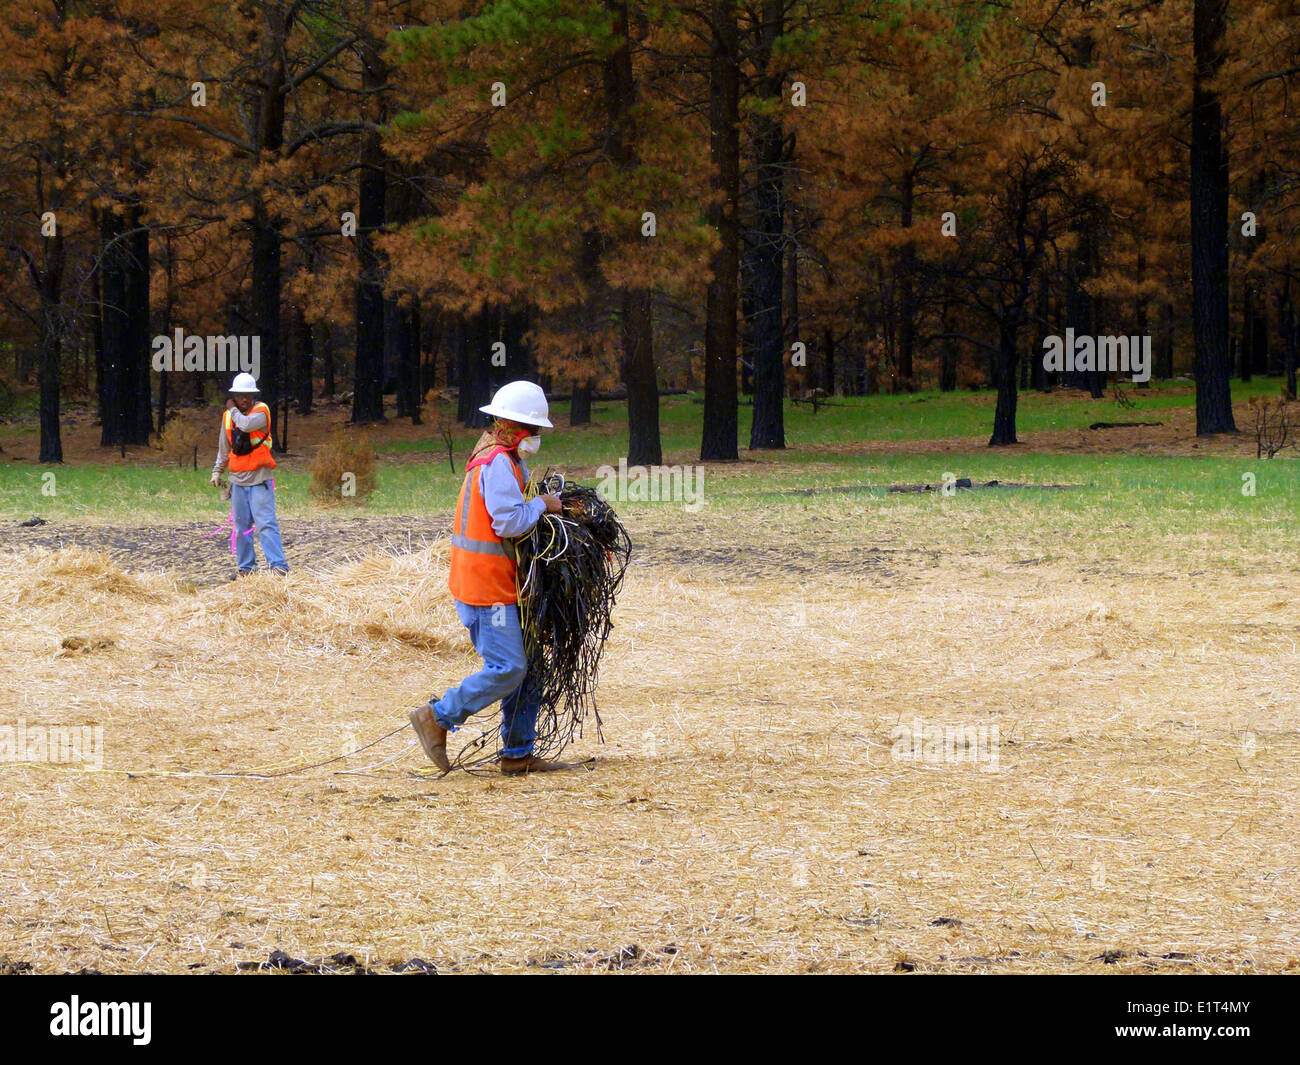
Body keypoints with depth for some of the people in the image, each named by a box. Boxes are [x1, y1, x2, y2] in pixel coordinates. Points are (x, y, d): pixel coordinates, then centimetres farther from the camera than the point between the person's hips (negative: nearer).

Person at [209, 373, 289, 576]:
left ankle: (278, 565, -17)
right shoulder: (228, 416, 11)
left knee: (266, 523, -14)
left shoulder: (261, 411, -5)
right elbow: (224, 447, 22)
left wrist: (233, 410, -8)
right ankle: (246, 567, 15)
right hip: (238, 480, 5)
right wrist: (217, 470, 18)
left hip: (259, 478, -5)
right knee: (241, 527, 7)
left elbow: (246, 425, -25)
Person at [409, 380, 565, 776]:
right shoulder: (497, 463, -16)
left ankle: (518, 754, 13)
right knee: (508, 668, -12)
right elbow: (509, 521, -25)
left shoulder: (506, 459, 18)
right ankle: (437, 717, -2)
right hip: (486, 585, -11)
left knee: (528, 666, 10)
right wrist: (542, 504, -10)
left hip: (502, 585, 11)